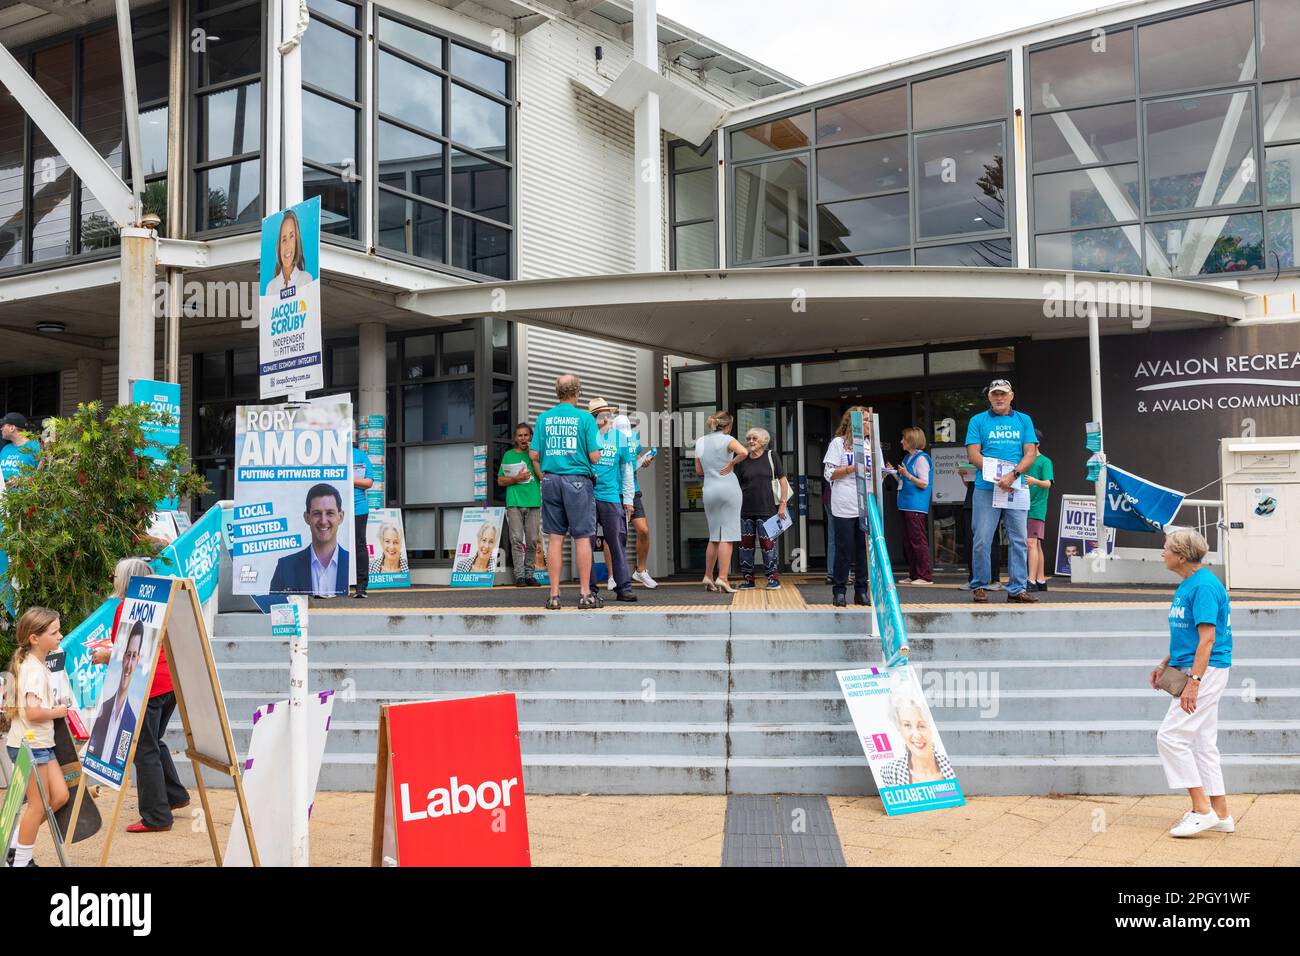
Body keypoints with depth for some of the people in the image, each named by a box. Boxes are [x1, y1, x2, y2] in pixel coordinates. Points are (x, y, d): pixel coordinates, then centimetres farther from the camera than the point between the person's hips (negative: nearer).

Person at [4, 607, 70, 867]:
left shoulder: (37, 665, 12)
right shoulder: (34, 669, -19)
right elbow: (33, 712, -28)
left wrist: (55, 706, 9)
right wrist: (58, 711, -12)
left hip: (40, 743, 10)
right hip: (29, 745, -10)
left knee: (60, 796, 9)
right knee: (39, 805, 0)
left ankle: (16, 842, 19)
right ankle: (20, 860, 12)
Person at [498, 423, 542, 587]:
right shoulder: (509, 455, 14)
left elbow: (542, 476, -1)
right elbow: (500, 481, 11)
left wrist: (533, 456, -3)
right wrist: (516, 478, -5)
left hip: (534, 502, 1)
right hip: (514, 502, 0)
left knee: (532, 541, -1)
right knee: (517, 540, -7)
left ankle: (529, 574, 7)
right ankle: (519, 575, -7)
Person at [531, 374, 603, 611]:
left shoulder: (544, 418, 7)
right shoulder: (585, 418, -4)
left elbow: (535, 454, 5)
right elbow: (595, 456, -7)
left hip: (551, 480, 4)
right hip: (578, 480, -3)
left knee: (555, 538, 5)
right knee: (582, 537, 1)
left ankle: (554, 595, 5)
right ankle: (585, 594, 2)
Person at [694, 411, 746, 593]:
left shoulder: (700, 441, 11)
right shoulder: (726, 439, -4)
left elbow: (699, 470, 14)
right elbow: (744, 452, -23)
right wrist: (731, 463, -8)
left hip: (709, 490, 5)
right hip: (728, 488, -5)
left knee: (714, 536, 15)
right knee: (727, 535, -5)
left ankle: (708, 577, 18)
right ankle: (722, 577, -13)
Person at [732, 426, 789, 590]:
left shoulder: (771, 457, 2)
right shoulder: (743, 461, 9)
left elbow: (783, 481, 2)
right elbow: (736, 486, 12)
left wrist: (783, 504, -5)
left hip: (767, 509, -3)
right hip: (746, 510, 3)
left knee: (768, 543, -4)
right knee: (746, 543, 4)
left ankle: (773, 577, 4)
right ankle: (748, 578, 12)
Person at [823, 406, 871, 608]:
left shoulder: (871, 444, 17)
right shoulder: (838, 443, 2)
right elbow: (829, 474, -3)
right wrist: (852, 468, -14)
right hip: (845, 506, -4)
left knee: (865, 550, 4)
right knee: (844, 550, -3)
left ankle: (861, 591, 10)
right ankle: (839, 591, 4)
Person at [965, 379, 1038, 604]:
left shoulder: (1024, 420, 14)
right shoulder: (978, 421, 8)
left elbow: (1030, 453, 5)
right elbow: (973, 455, -1)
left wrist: (1013, 474, -13)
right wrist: (998, 477, -12)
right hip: (986, 490, -2)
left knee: (1019, 541, 0)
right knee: (982, 540, -3)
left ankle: (1017, 589, 4)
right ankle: (980, 587, 7)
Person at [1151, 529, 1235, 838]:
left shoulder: (1204, 585, -17)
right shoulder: (1187, 585, 14)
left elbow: (1207, 638, -22)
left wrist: (1194, 682, -25)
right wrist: (1165, 664, 19)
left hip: (1206, 670, -10)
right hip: (1196, 670, 10)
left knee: (1171, 736, -11)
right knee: (1202, 742, 12)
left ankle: (1202, 809, -7)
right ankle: (1220, 814, 19)